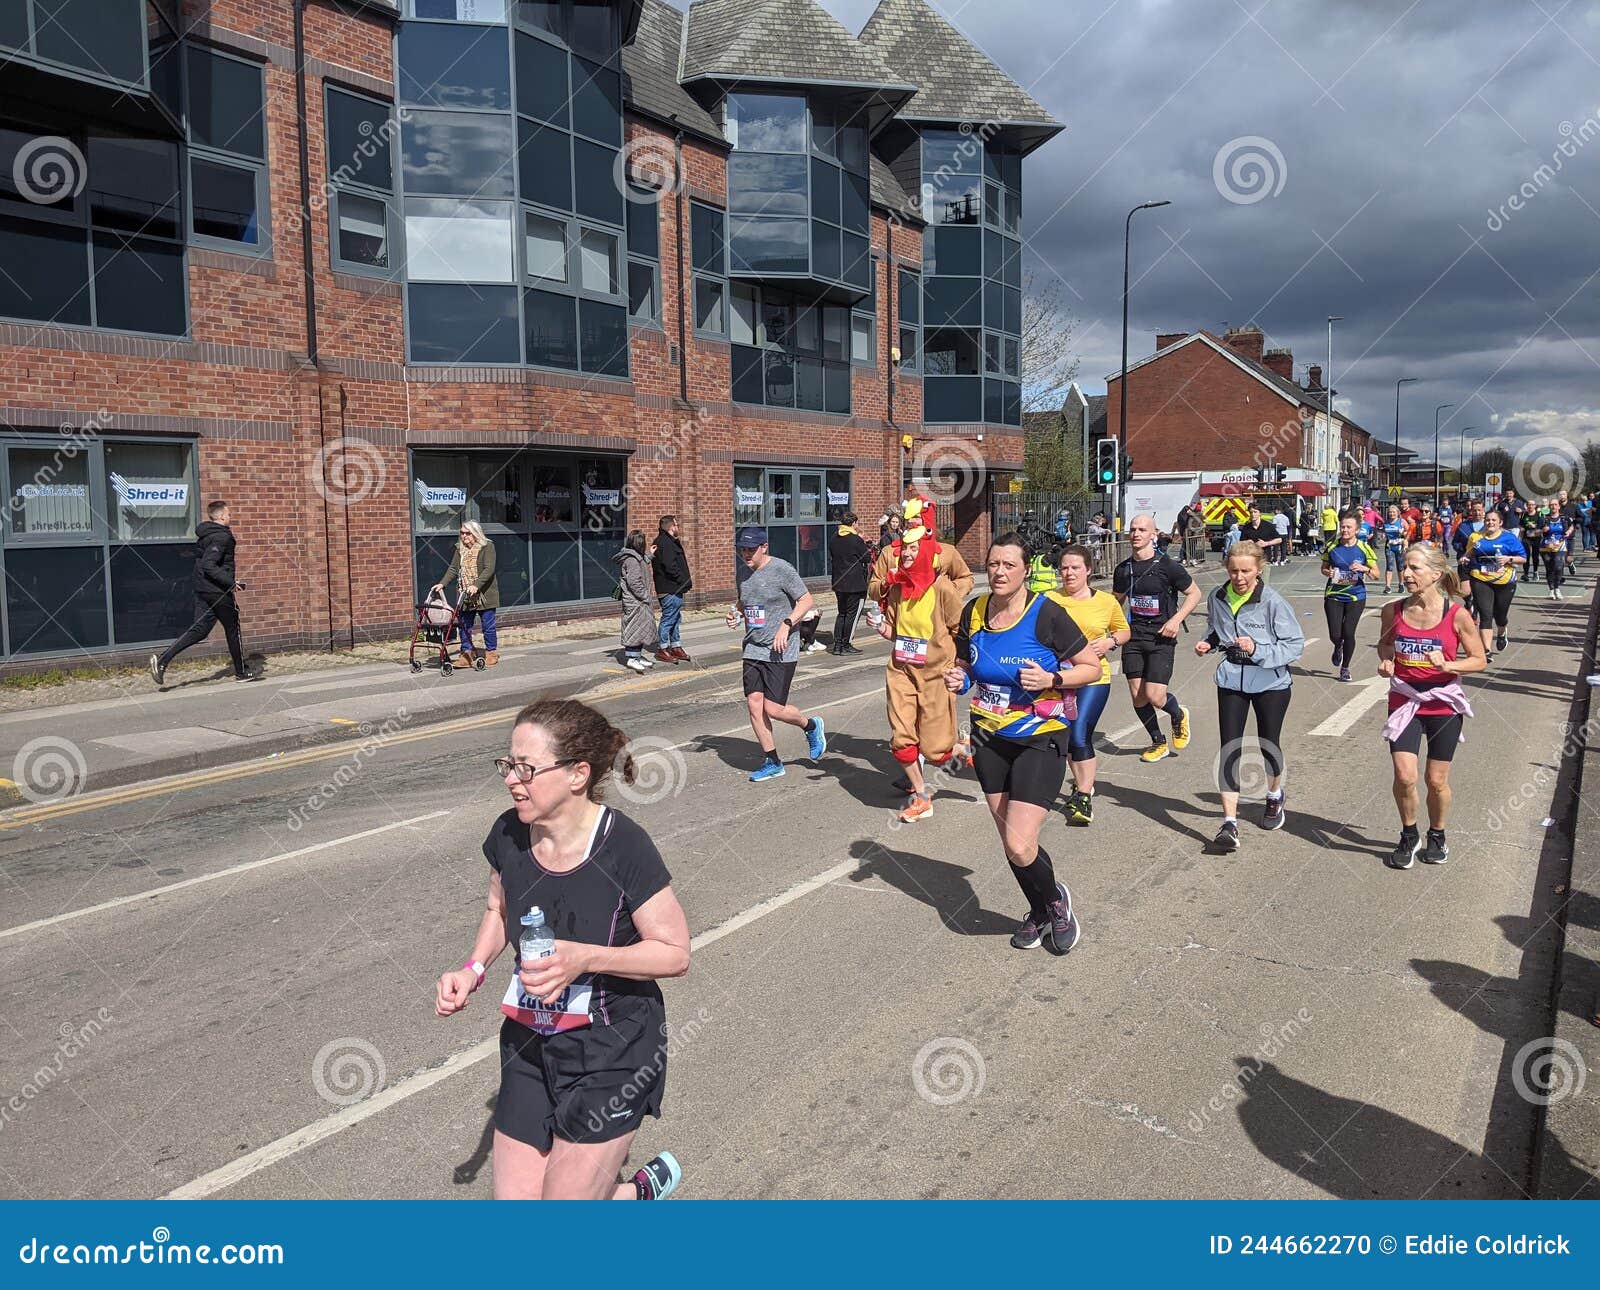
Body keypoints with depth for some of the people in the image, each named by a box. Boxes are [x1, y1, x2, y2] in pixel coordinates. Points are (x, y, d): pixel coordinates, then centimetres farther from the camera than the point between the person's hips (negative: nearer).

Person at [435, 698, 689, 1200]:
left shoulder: (623, 847, -22)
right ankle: (642, 1188, 37)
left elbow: (675, 953, -15)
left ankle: (643, 1187, 35)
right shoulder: (509, 835, -6)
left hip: (611, 1049, -6)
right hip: (530, 1044, 6)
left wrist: (584, 958, -28)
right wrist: (472, 970, -4)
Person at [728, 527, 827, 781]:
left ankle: (811, 726, 22)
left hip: (780, 652, -7)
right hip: (753, 649, 7)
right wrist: (736, 615, 5)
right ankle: (771, 762, 15)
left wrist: (786, 625, -20)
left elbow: (806, 600, -9)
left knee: (773, 708, -9)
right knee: (754, 705, 0)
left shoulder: (781, 569, -10)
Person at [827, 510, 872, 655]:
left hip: (838, 583, 7)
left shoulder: (833, 539, 4)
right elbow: (867, 559, -9)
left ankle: (837, 644, 12)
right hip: (856, 583, -6)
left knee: (842, 613, 16)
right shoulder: (856, 540, -15)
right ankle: (846, 645, 5)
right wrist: (868, 549, 11)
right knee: (853, 613, 3)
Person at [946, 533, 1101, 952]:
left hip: (1040, 740, -5)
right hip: (990, 740, 5)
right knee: (1011, 841, 13)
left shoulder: (1046, 614, -15)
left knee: (1019, 847, -13)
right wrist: (959, 680, -7)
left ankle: (1056, 899, 20)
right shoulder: (974, 611, 0)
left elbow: (1092, 667, -8)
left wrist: (1051, 679, -24)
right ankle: (1039, 913, 39)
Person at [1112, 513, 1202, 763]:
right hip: (1134, 637, 5)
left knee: (1154, 696, -12)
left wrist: (1176, 620, -12)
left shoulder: (1167, 567, -9)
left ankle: (1179, 716, 23)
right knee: (1137, 695, 2)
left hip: (1161, 638, -5)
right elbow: (1116, 602, 21)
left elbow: (1194, 594, 1)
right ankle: (1159, 743, 23)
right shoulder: (1123, 570, 6)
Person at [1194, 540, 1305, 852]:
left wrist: (1258, 650, -27)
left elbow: (1295, 645, -15)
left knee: (1268, 744, 15)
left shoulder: (1272, 602, -17)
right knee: (1229, 749, -6)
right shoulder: (1217, 598, -3)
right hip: (1231, 679, 3)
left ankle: (1275, 797, 46)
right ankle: (1229, 823, -6)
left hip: (1271, 682, -3)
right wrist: (1208, 643, -4)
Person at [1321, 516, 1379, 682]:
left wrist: (1364, 569, -19)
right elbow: (1324, 568, 12)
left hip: (1356, 596, -1)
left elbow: (1376, 573, 2)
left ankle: (1345, 668, 17)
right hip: (1333, 596, 1)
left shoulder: (1364, 549, -3)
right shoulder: (1331, 548, 1)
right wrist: (1328, 572, -11)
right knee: (1335, 635, -5)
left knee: (1348, 633, -5)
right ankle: (1338, 647, 36)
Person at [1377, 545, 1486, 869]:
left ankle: (1437, 836, 35)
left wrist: (1447, 665, -21)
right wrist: (1386, 660, -5)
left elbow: (1480, 660, -3)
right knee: (1404, 776, -10)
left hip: (1444, 704, -1)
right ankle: (1408, 836, 16)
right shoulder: (1394, 610, -4)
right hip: (1404, 702, 1)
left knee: (1437, 780, 8)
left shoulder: (1457, 615, -11)